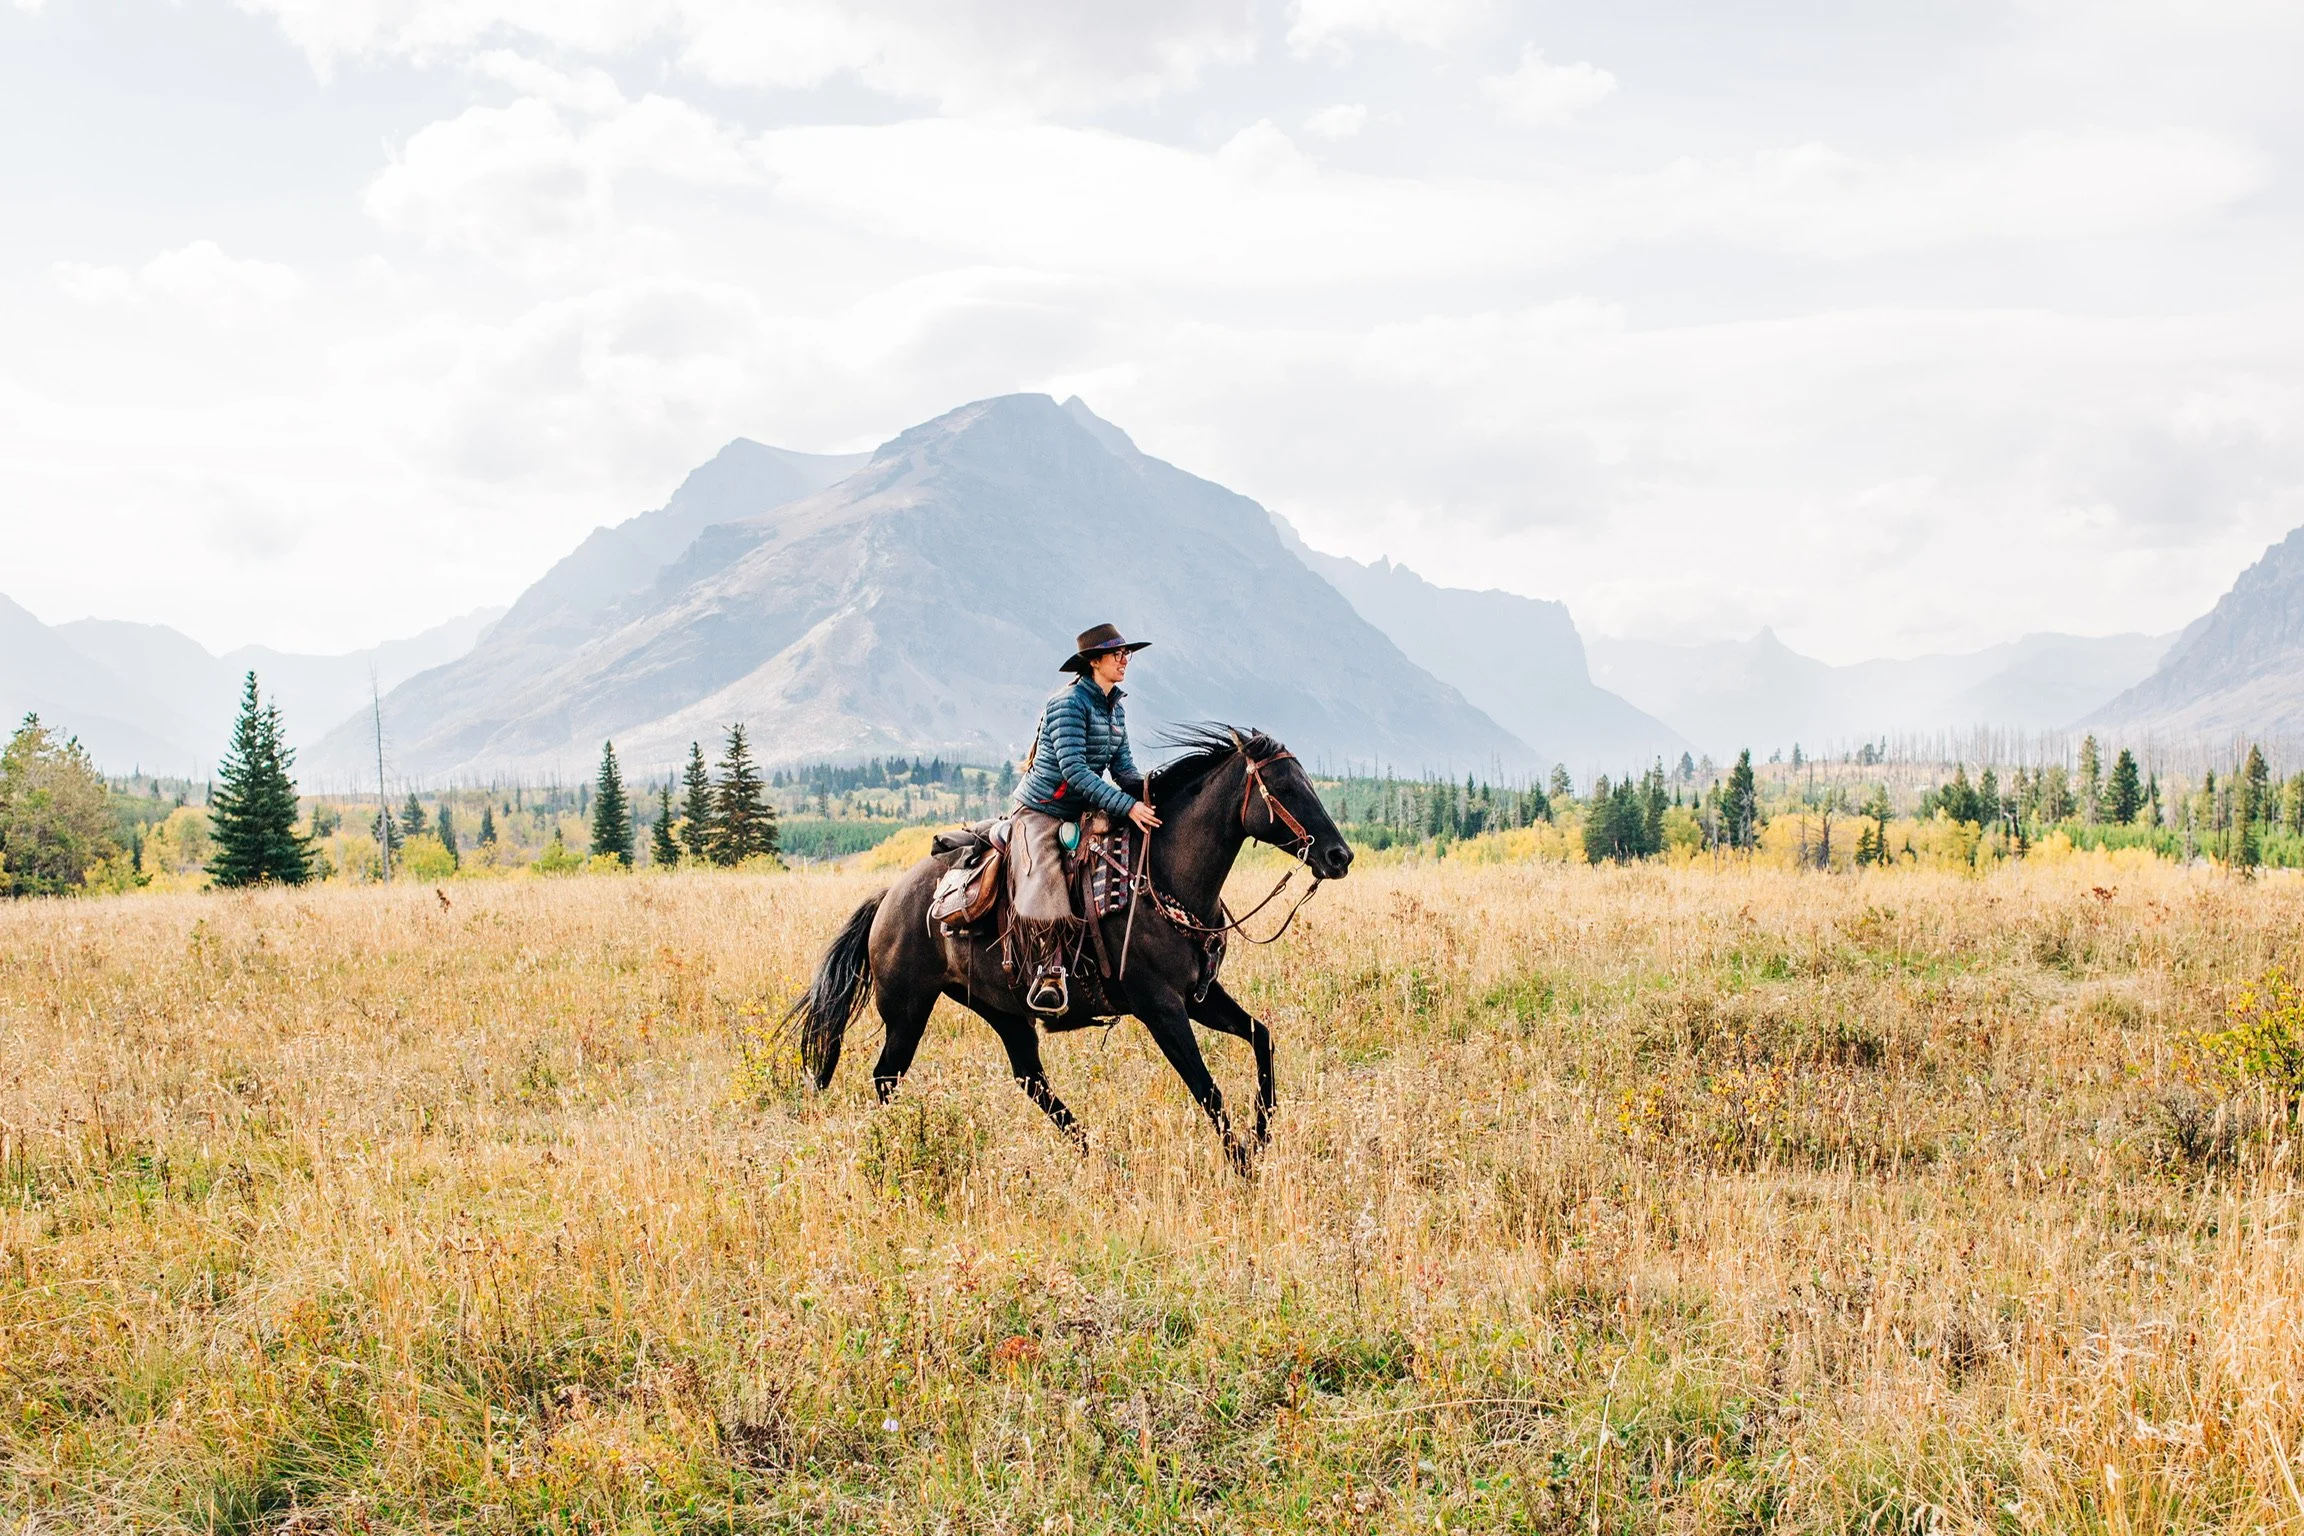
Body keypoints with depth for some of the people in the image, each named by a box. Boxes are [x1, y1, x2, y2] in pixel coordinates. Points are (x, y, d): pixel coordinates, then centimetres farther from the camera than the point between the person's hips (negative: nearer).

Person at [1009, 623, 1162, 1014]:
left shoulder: (1115, 709, 10)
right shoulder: (1069, 702, -16)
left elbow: (1124, 770, 9)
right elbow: (1073, 769, -25)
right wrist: (1127, 806, -29)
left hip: (1082, 814, 9)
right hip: (1040, 811, -9)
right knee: (1044, 886, -29)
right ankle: (1047, 976, -22)